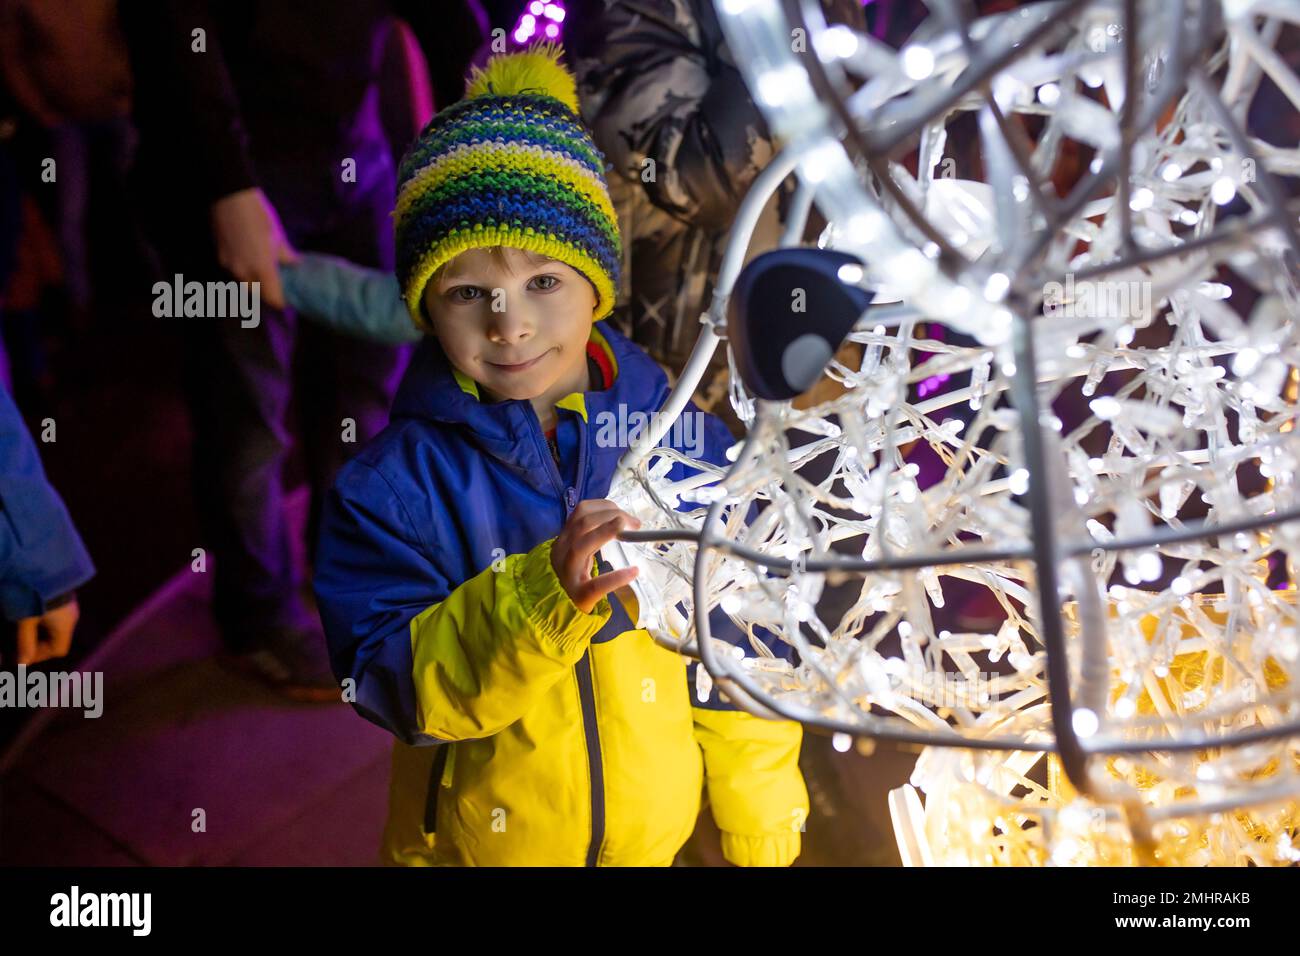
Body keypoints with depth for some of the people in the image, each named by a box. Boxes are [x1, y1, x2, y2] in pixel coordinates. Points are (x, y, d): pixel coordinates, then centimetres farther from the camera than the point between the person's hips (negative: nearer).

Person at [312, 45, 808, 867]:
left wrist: (761, 835, 4)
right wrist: (545, 595, -36)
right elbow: (394, 683, -23)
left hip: (668, 835, 1)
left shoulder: (687, 447, -10)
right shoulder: (394, 483, -15)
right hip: (475, 840, -1)